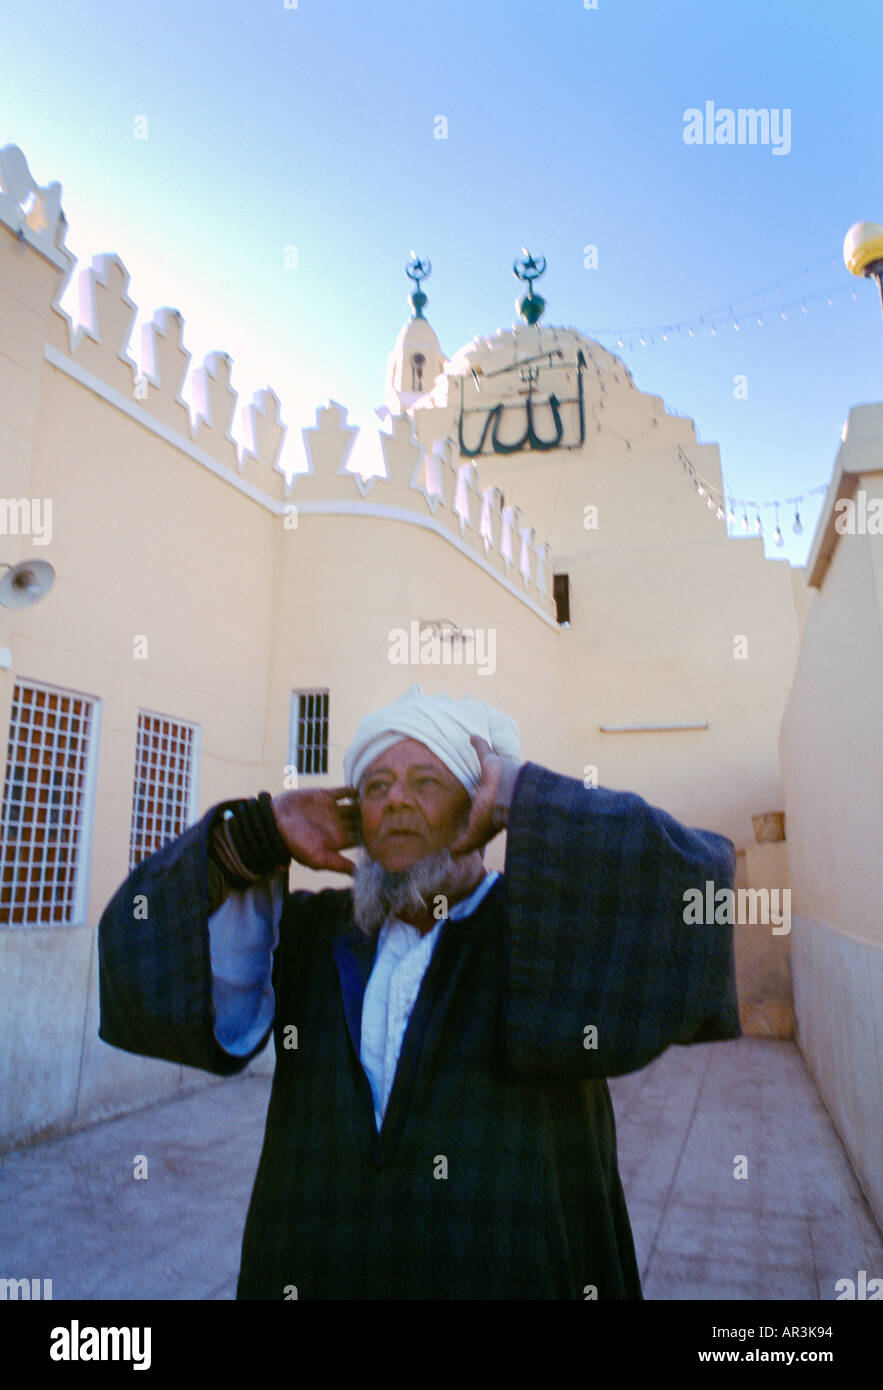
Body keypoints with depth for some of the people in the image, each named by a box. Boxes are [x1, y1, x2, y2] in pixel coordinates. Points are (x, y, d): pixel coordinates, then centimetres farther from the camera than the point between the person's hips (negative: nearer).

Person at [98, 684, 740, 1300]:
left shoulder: (549, 926, -10)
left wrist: (527, 799, -22)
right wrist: (260, 836, -14)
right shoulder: (313, 931, 1)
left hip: (514, 1272, -2)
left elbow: (686, 882, -25)